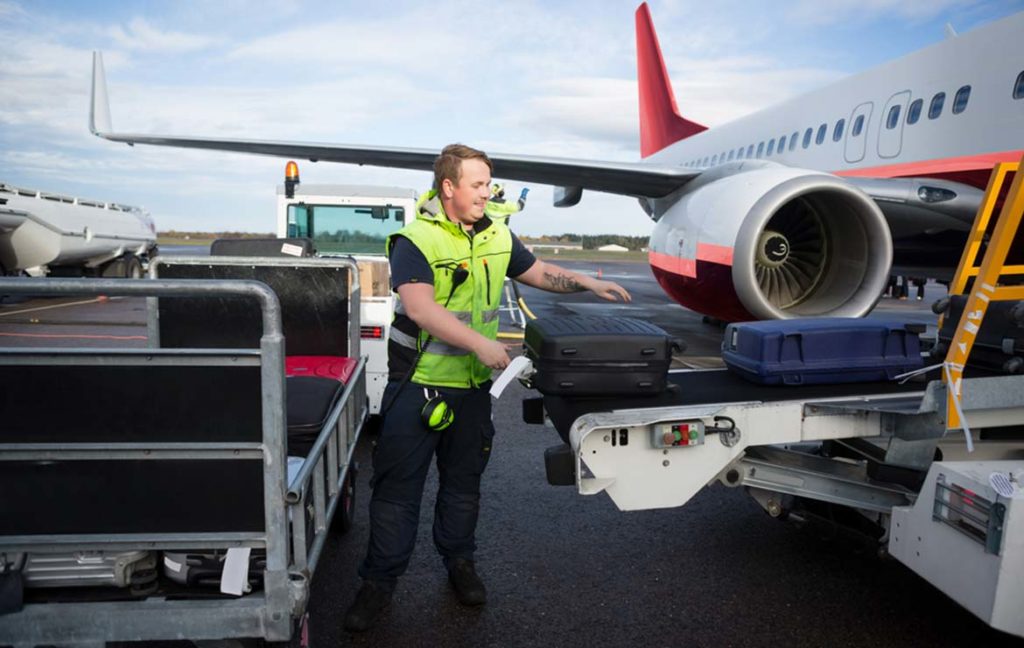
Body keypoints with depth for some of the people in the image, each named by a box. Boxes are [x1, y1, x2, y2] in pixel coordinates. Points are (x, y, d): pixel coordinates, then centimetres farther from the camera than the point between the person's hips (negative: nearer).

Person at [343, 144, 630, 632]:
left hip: (473, 386, 5)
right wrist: (480, 342, -34)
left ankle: (459, 562, 37)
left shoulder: (497, 237, 5)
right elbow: (420, 307, -27)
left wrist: (589, 284, 6)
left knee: (463, 482, 18)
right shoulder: (415, 240, -14)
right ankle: (379, 582, 20)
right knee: (397, 486, 4)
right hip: (418, 385, -5)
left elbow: (540, 273, 18)